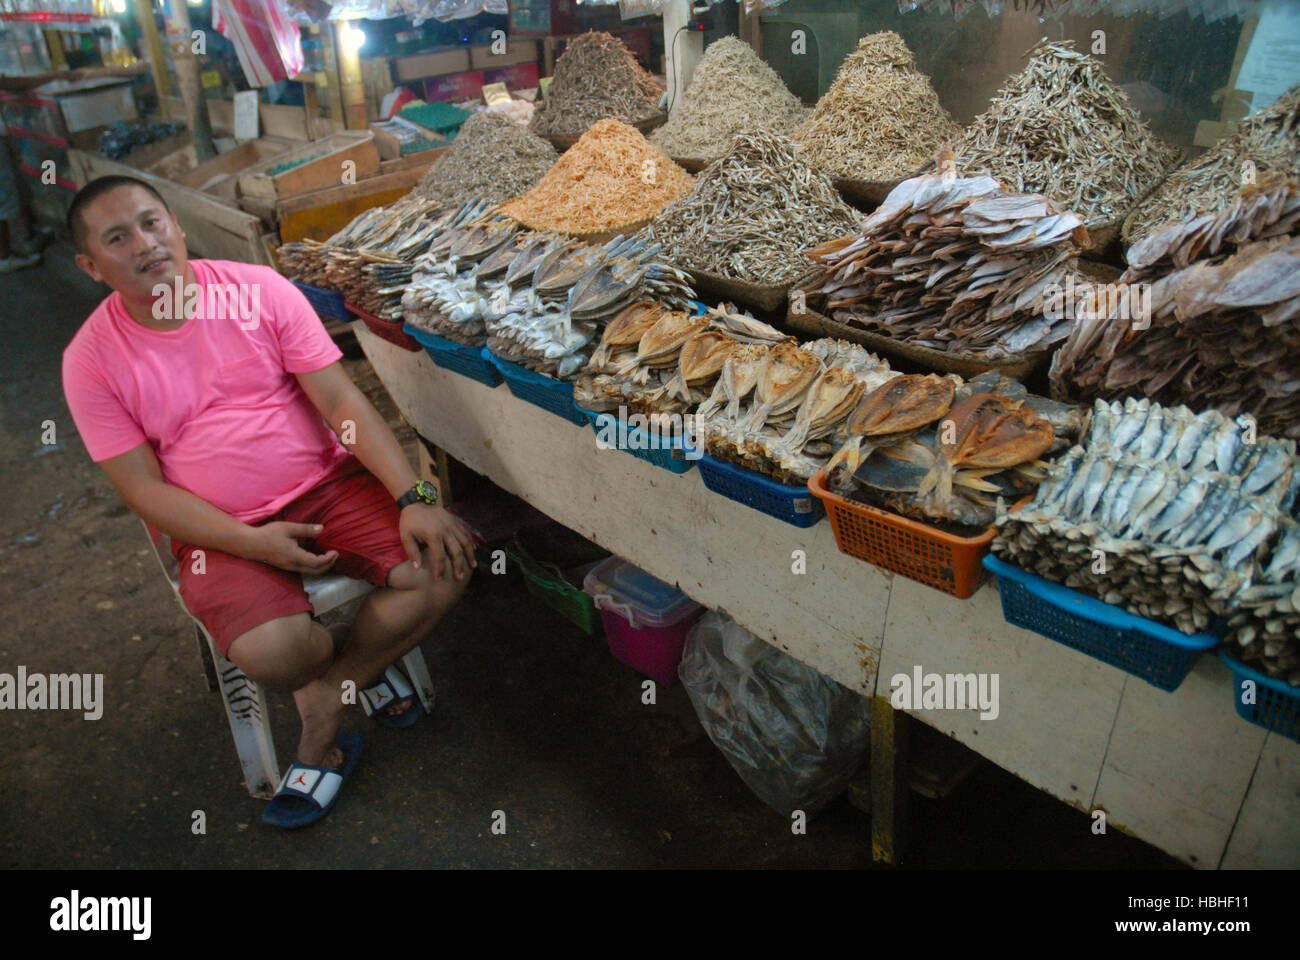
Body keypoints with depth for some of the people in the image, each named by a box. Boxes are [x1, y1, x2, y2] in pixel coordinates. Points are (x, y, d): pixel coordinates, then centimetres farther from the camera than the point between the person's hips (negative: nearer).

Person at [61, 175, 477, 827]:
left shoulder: (259, 289, -3)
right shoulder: (92, 358, -4)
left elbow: (341, 401, -7)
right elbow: (144, 489, -4)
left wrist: (413, 500, -18)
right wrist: (252, 542, -19)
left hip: (327, 483, 2)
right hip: (220, 529, -1)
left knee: (445, 565, -20)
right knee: (272, 653, -29)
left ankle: (326, 696, 2)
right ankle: (363, 659, 10)